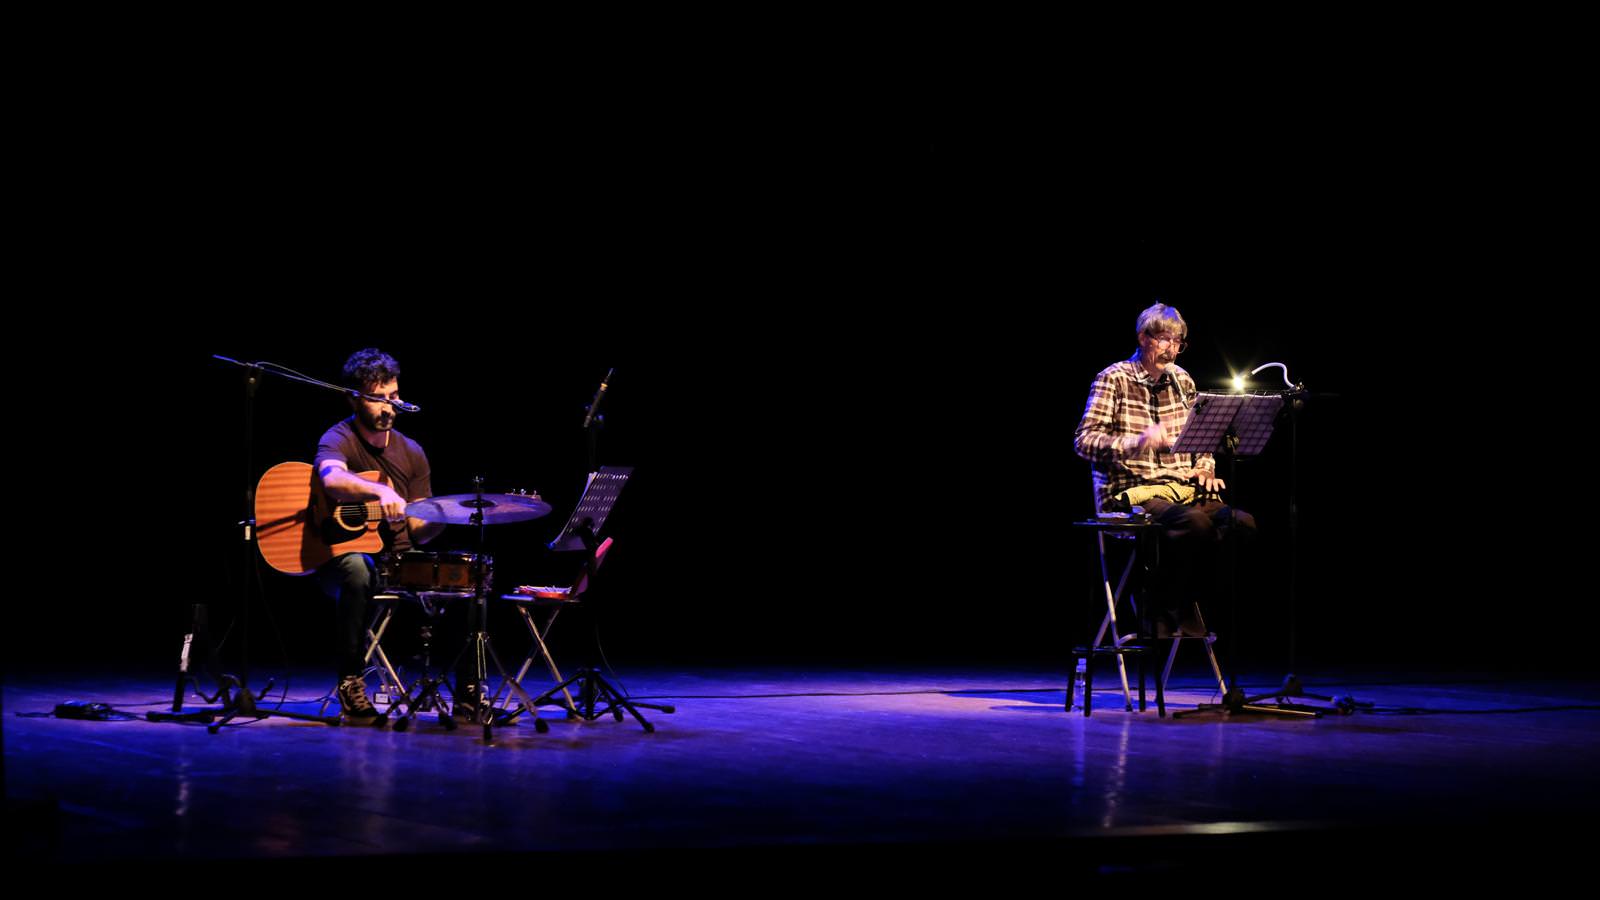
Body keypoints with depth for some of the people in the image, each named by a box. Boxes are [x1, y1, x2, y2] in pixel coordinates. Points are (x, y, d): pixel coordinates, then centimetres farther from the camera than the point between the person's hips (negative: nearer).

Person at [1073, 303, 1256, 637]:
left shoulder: (1182, 381, 16)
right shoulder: (1114, 379, -2)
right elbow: (1084, 440, -11)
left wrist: (1204, 469, 2)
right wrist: (1137, 441, -27)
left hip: (1183, 490, 6)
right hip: (1131, 493, -6)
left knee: (1243, 522, -21)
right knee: (1195, 521, -35)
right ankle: (1166, 612, -15)